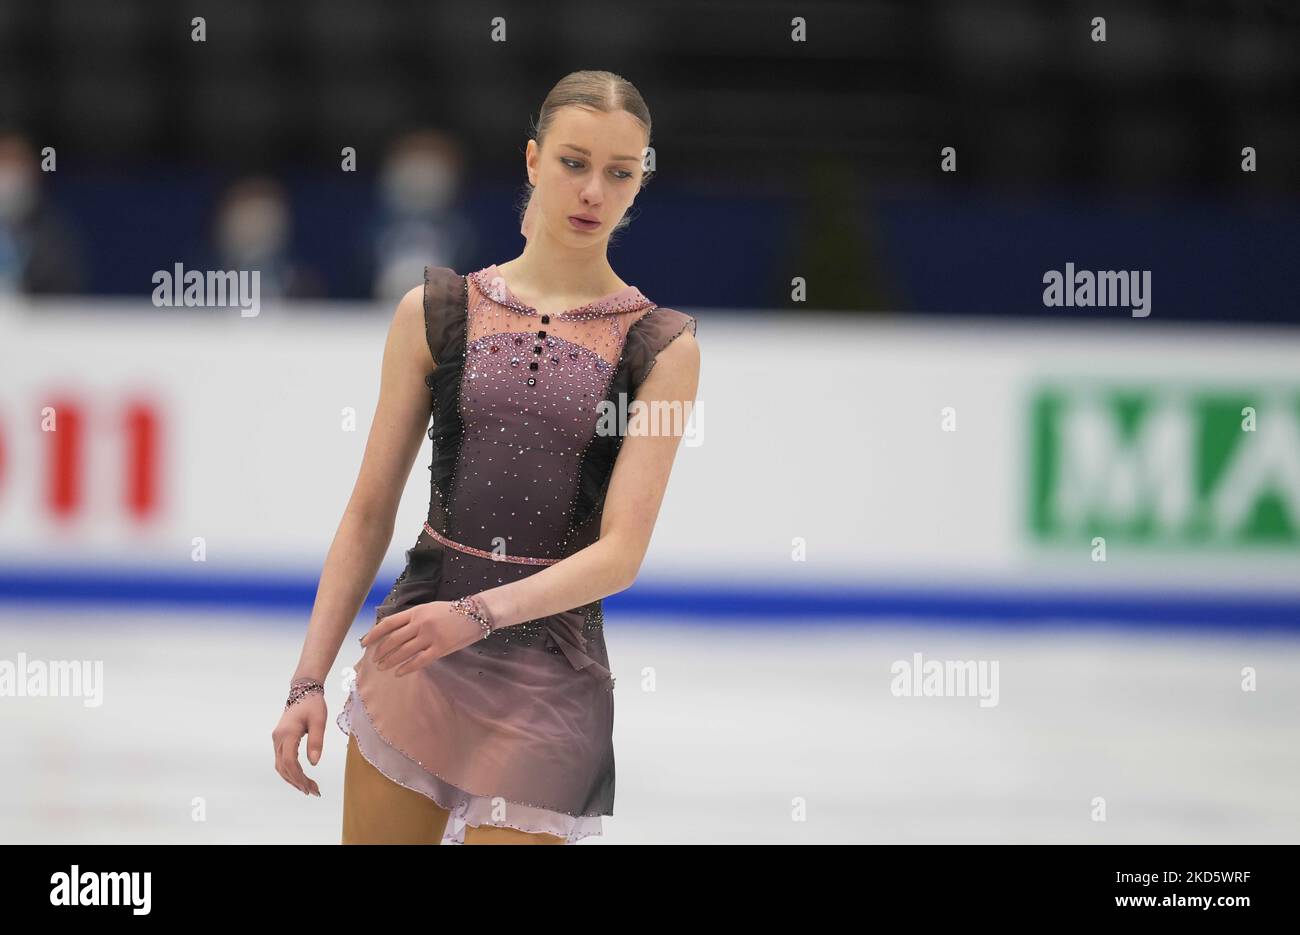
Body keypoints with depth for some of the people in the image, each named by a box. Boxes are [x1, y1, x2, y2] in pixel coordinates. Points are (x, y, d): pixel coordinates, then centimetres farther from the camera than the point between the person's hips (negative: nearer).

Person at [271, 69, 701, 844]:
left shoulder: (659, 346, -1)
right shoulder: (436, 312, 6)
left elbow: (621, 552, -8)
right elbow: (370, 514, 7)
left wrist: (477, 615, -22)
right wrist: (309, 680, 1)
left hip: (548, 686, -2)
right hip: (411, 659, 2)